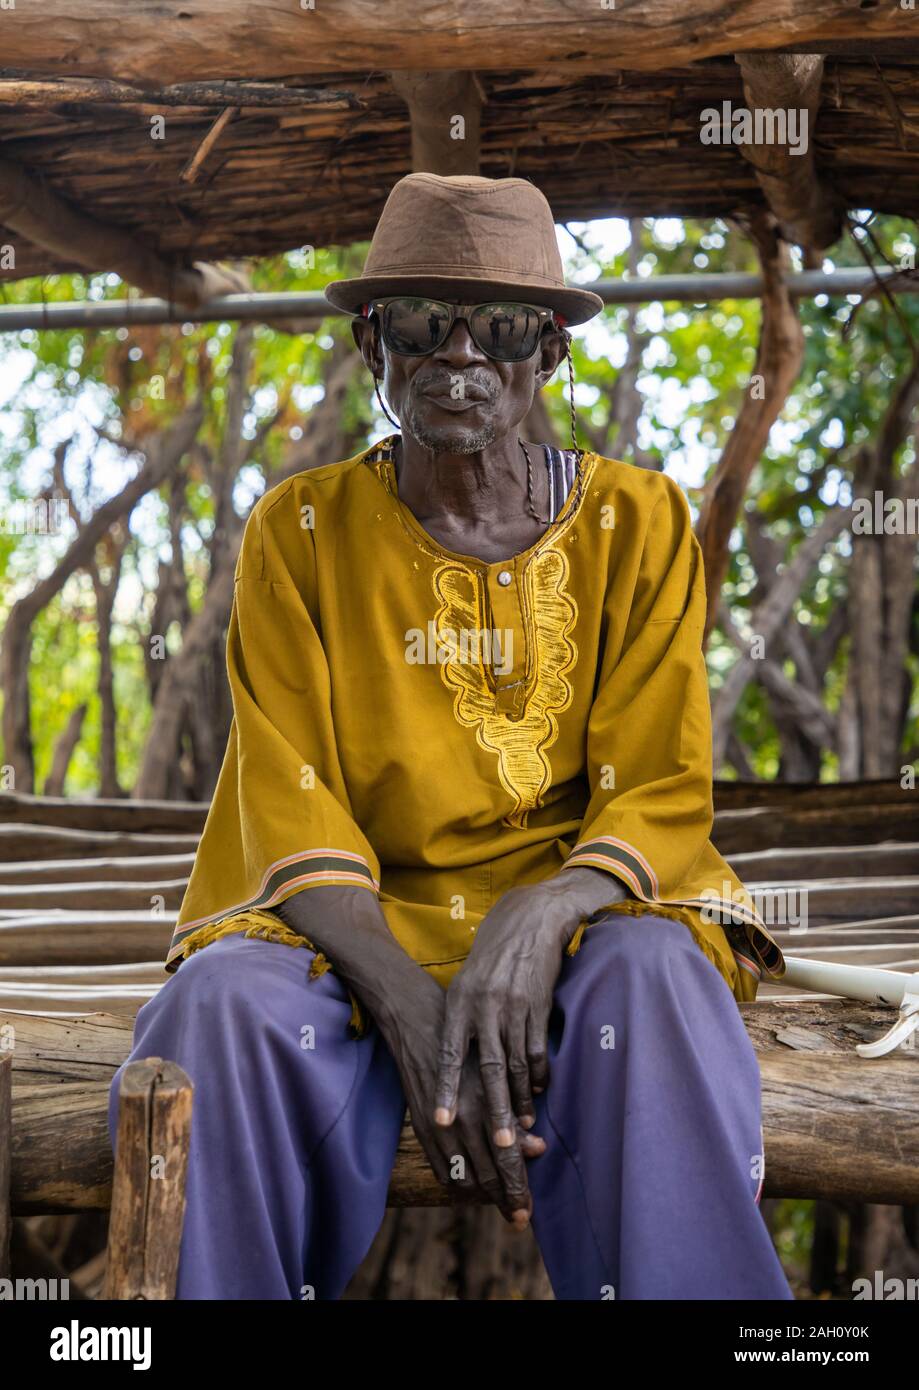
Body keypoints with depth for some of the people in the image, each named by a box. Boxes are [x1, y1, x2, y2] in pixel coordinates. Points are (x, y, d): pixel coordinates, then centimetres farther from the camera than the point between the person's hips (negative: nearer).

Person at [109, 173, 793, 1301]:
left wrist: (540, 917, -25)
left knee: (653, 983, -35)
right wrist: (406, 998, -24)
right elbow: (292, 807, -4)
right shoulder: (300, 532, 4)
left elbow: (660, 796, -1)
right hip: (354, 924, 1)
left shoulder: (636, 523, 4)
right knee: (220, 1005, -32)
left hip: (578, 907, 0)